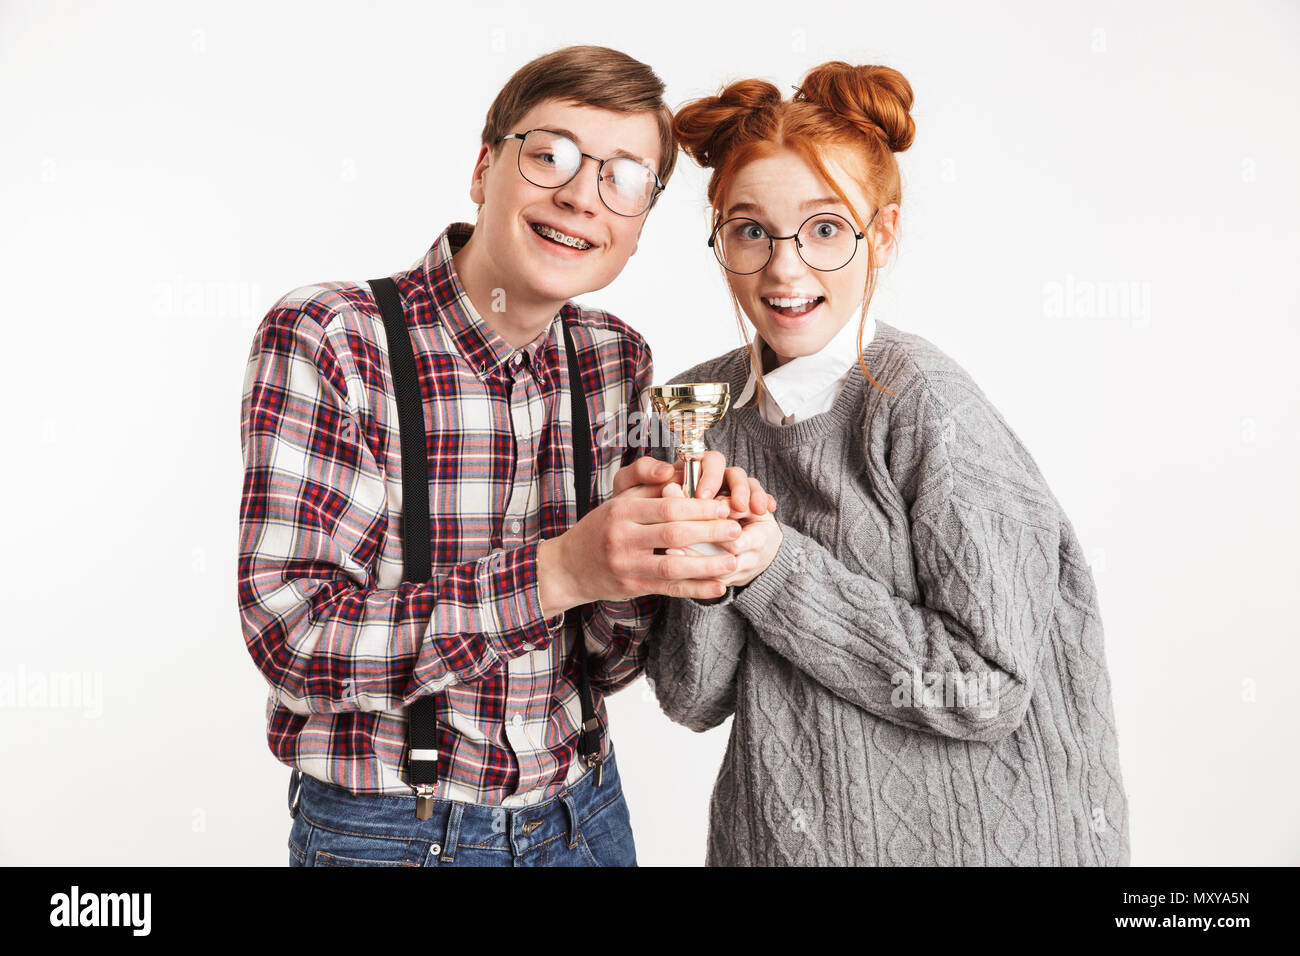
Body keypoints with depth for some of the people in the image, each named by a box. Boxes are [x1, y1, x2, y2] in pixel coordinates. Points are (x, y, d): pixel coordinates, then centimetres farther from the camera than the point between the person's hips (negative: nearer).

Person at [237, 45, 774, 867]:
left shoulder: (619, 360, -4)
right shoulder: (321, 338, -17)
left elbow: (608, 662, -2)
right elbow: (292, 635, -23)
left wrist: (650, 557, -23)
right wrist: (556, 572, -30)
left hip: (583, 815, 4)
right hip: (385, 830, -4)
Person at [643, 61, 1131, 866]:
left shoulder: (925, 400, -18)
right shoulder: (699, 406, -5)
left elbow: (987, 691, -19)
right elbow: (695, 700, -4)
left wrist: (775, 565, -23)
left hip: (957, 834, -4)